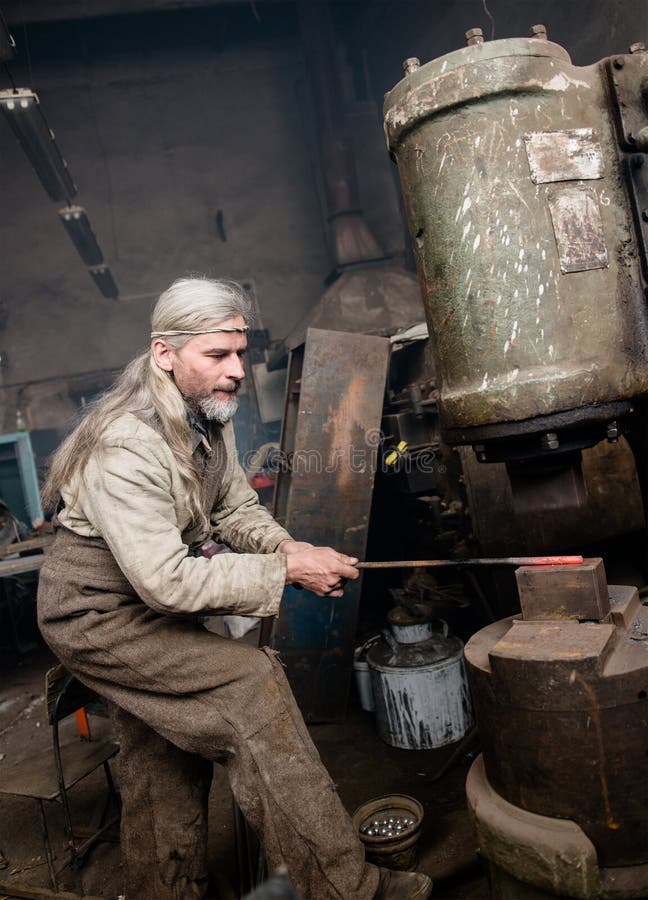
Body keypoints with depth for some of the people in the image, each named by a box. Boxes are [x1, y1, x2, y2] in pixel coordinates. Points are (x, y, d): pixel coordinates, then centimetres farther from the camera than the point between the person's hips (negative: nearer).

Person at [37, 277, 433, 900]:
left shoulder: (208, 418, -3)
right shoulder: (125, 446, -31)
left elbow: (237, 509, 4)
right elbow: (167, 581, -34)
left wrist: (289, 546, -16)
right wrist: (287, 570, -30)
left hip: (154, 602, 9)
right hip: (96, 617, -9)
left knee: (166, 759, 17)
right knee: (251, 682, -18)